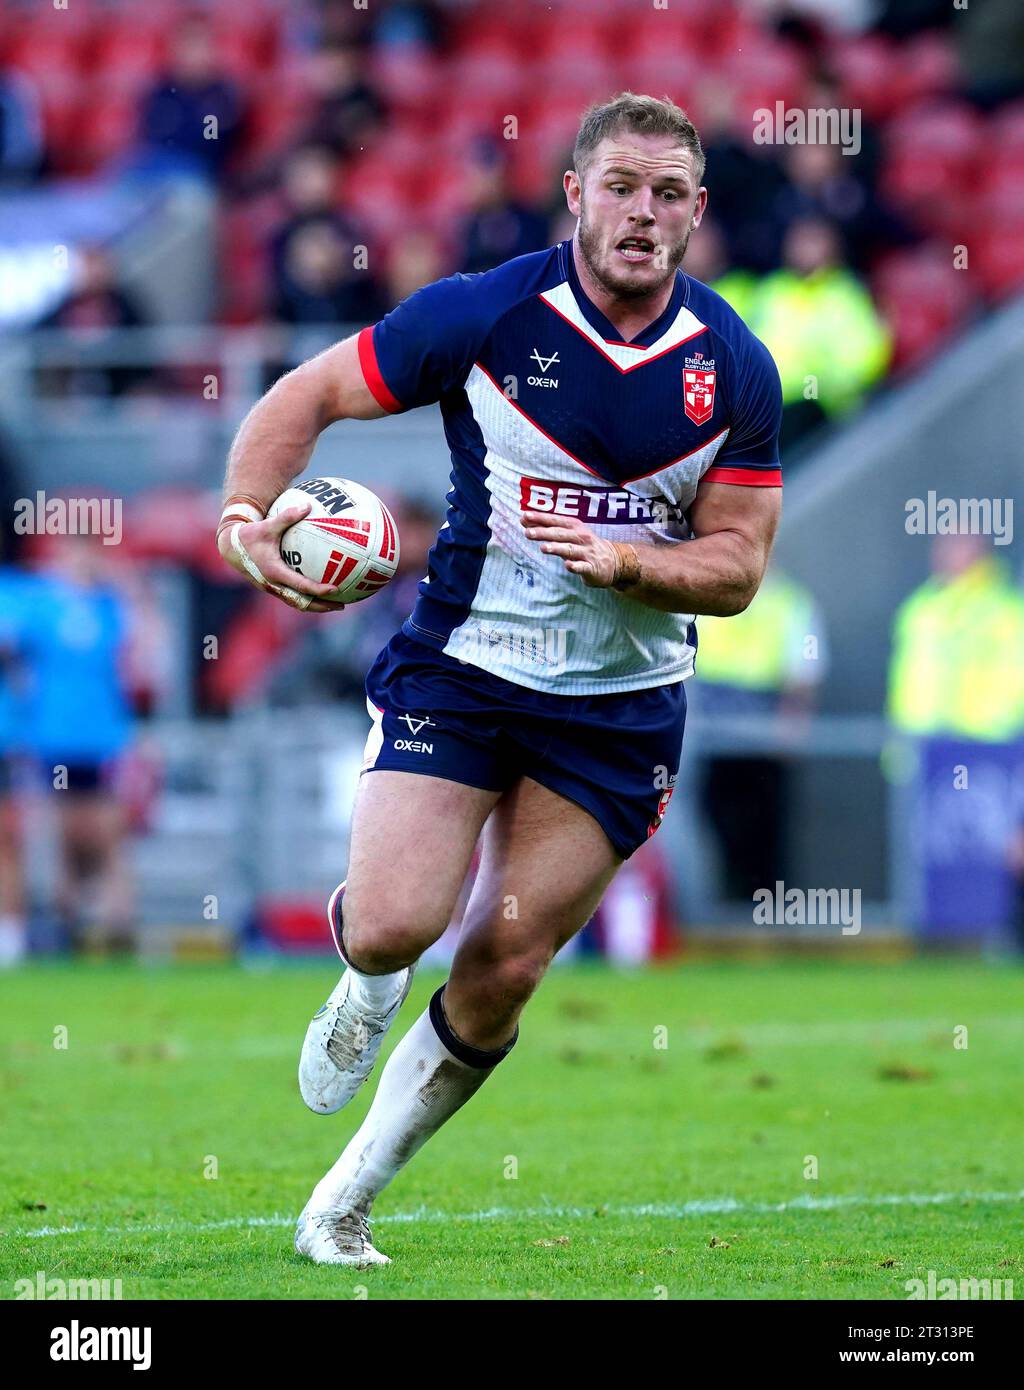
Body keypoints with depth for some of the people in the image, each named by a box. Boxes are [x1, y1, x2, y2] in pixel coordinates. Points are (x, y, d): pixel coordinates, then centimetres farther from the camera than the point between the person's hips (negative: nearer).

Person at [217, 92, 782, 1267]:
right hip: (458, 670, -2)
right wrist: (245, 511, -22)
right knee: (395, 925, -18)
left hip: (620, 707, 2)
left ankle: (347, 1197, 17)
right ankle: (366, 980, 22)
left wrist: (622, 560, -22)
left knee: (501, 974, -1)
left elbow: (736, 565, -2)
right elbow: (309, 394, -4)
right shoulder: (483, 315, -12)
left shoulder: (735, 369, -6)